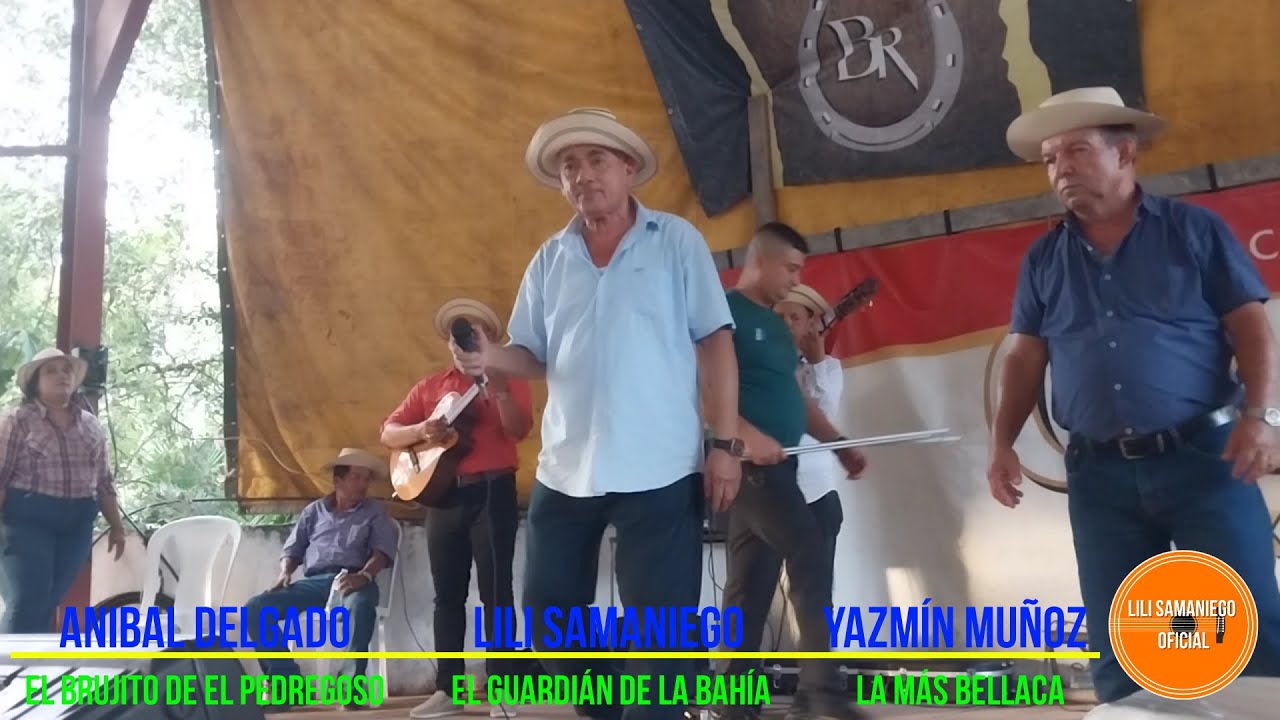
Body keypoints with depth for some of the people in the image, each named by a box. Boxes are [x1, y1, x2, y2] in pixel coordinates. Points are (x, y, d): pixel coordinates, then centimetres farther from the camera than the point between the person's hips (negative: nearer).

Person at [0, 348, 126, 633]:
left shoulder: (91, 425, 15)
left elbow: (104, 481, 16)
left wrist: (116, 525, 13)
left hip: (76, 523, 5)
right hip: (29, 517, -4)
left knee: (48, 604, 6)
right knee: (27, 604, -10)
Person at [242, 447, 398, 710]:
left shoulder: (375, 512, 15)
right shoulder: (314, 511, 23)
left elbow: (383, 550, 0)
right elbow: (293, 548, 21)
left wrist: (364, 575, -21)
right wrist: (285, 573, -3)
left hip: (352, 580, -3)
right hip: (314, 581, 3)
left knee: (362, 606, -42)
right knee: (254, 609, -18)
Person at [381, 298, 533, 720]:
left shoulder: (507, 378, 3)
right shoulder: (430, 387, 15)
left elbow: (519, 430, -12)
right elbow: (388, 434, 9)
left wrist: (499, 389, -26)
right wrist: (421, 430, -11)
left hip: (492, 492, -4)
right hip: (443, 495, 5)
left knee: (495, 592, -5)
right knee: (448, 594, 7)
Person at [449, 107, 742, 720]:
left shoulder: (677, 241, 0)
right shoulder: (550, 260, 10)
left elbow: (715, 342, -2)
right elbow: (532, 355, 12)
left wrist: (724, 444, -9)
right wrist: (490, 357, -11)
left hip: (660, 471, -4)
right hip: (565, 471, 4)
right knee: (548, 614, 11)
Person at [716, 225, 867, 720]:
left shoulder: (778, 325, 22)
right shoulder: (724, 313, -6)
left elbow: (797, 397, 24)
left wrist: (839, 446, 15)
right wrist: (747, 435, -26)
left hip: (781, 467, 9)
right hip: (751, 466, -9)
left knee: (751, 586, 8)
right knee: (811, 561, -14)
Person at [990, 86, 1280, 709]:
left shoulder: (1195, 229, 4)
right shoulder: (1043, 259, 12)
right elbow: (1025, 358, 11)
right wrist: (1002, 443, 1)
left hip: (1203, 456, -3)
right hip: (1099, 473, 3)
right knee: (1118, 647, 8)